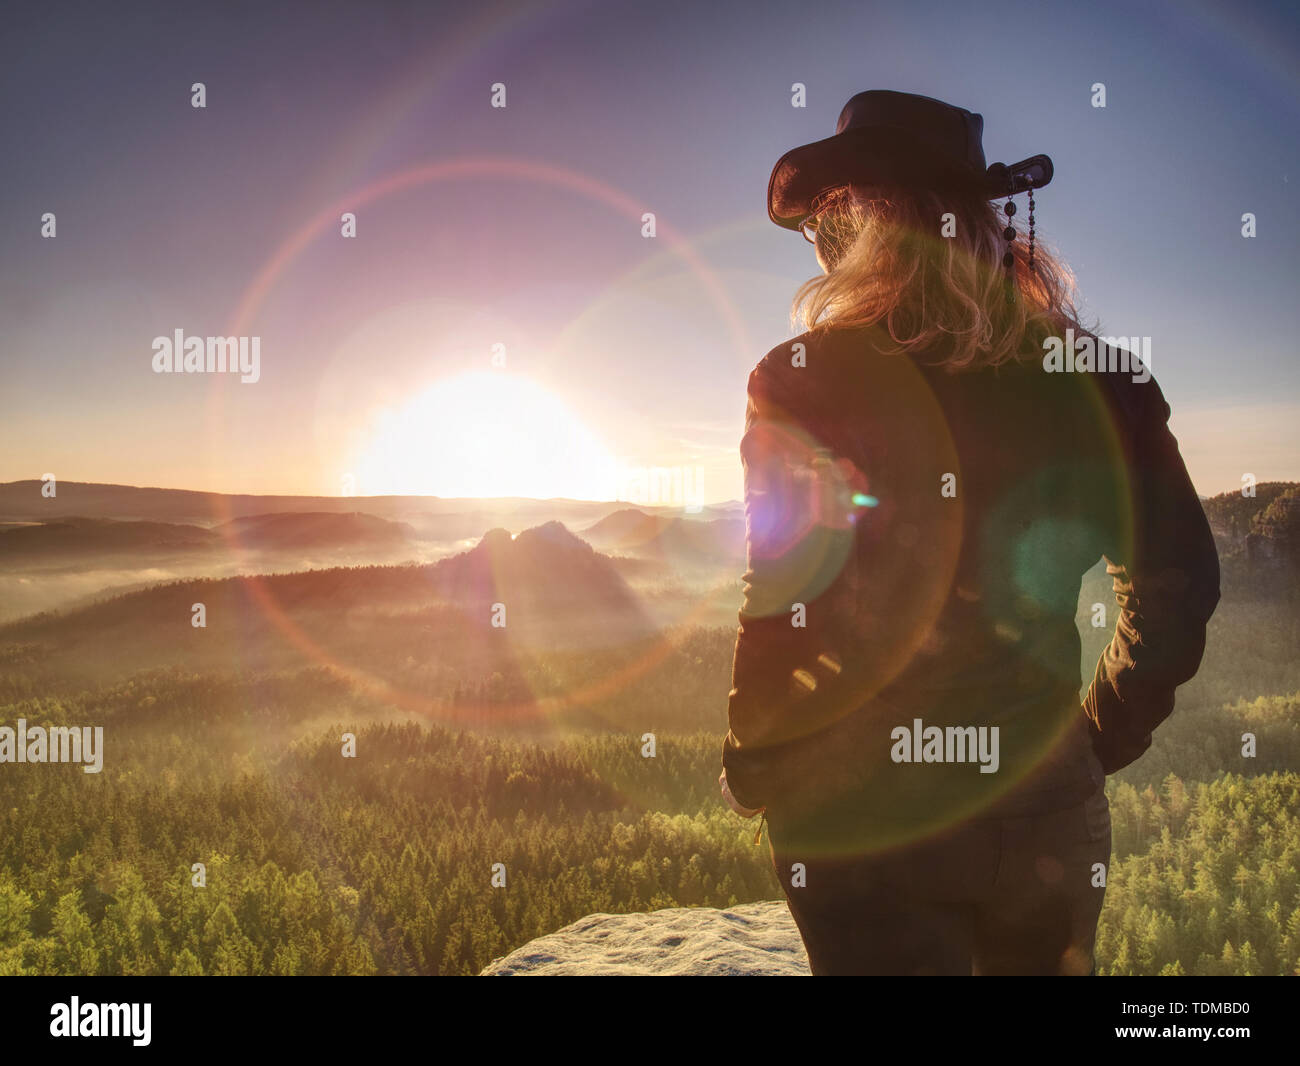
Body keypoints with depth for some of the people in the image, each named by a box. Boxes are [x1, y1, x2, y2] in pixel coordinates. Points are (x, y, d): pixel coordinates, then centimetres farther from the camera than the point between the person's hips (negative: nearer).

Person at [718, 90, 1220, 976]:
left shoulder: (805, 379, -15)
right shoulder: (1091, 376, -2)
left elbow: (786, 600, -17)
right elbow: (1181, 582, 2)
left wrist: (751, 767, 0)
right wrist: (1100, 737, 15)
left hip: (860, 813, -4)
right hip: (1047, 800, 5)